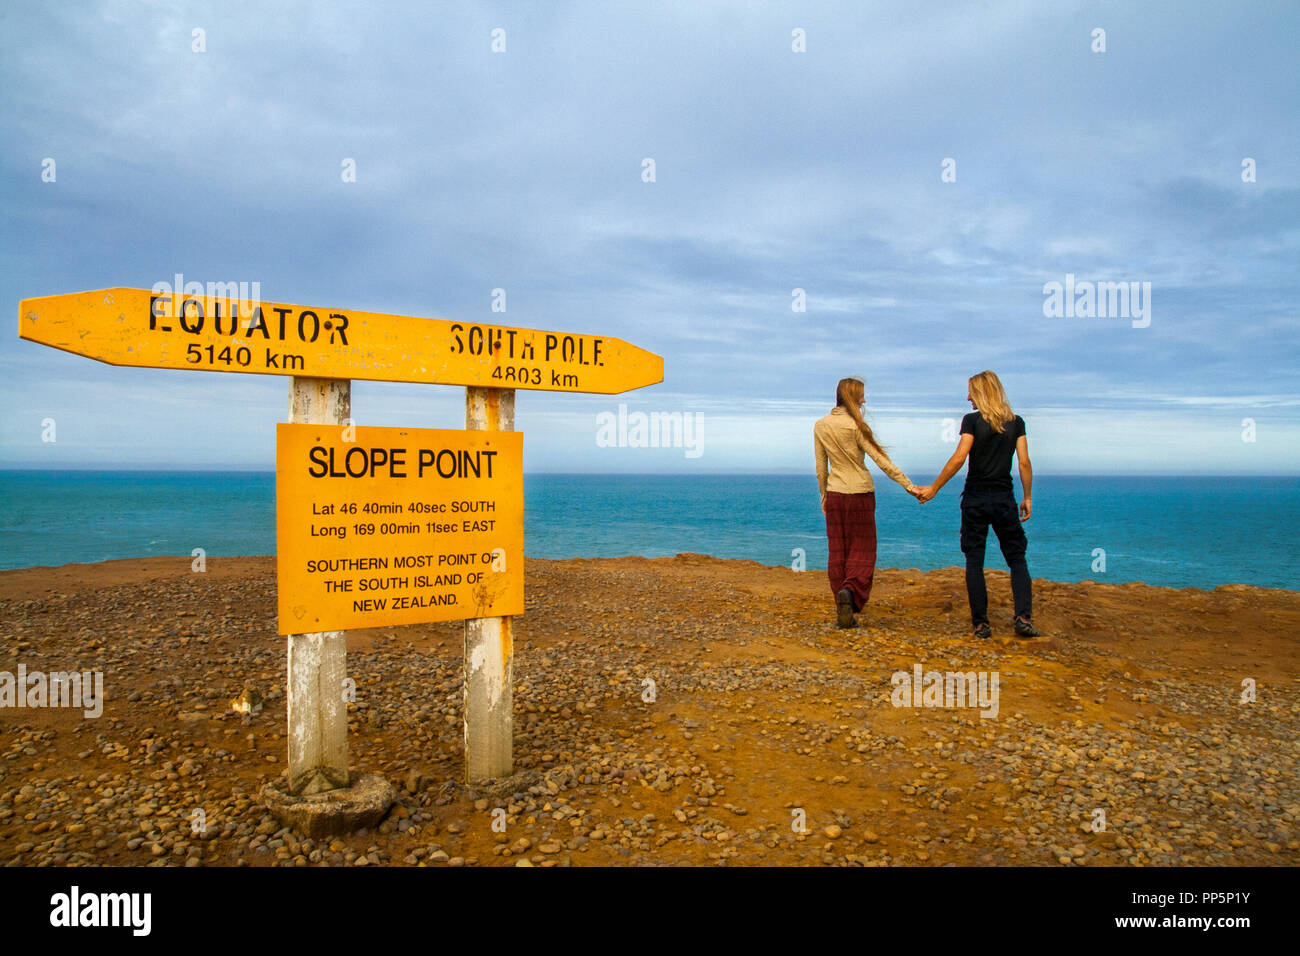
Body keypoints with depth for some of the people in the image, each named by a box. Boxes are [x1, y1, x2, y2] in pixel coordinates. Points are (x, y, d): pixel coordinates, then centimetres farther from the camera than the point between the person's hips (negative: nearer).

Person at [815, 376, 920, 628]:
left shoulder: (820, 426, 4)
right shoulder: (856, 425, -11)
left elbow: (821, 468, 9)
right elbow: (882, 461, -13)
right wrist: (909, 485, -9)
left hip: (835, 495, 4)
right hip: (860, 494, -4)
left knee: (838, 551, 8)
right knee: (861, 550, 3)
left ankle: (843, 611, 9)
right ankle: (850, 591, -23)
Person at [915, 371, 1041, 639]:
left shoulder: (972, 420, -6)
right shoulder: (1016, 422, 4)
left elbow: (959, 458, -13)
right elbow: (1024, 462, 1)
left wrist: (933, 488, -7)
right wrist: (1027, 497, 9)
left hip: (975, 498, -2)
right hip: (1004, 498, 2)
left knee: (974, 560, 5)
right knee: (1017, 558, 9)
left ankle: (980, 623, 3)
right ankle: (1024, 617, -5)